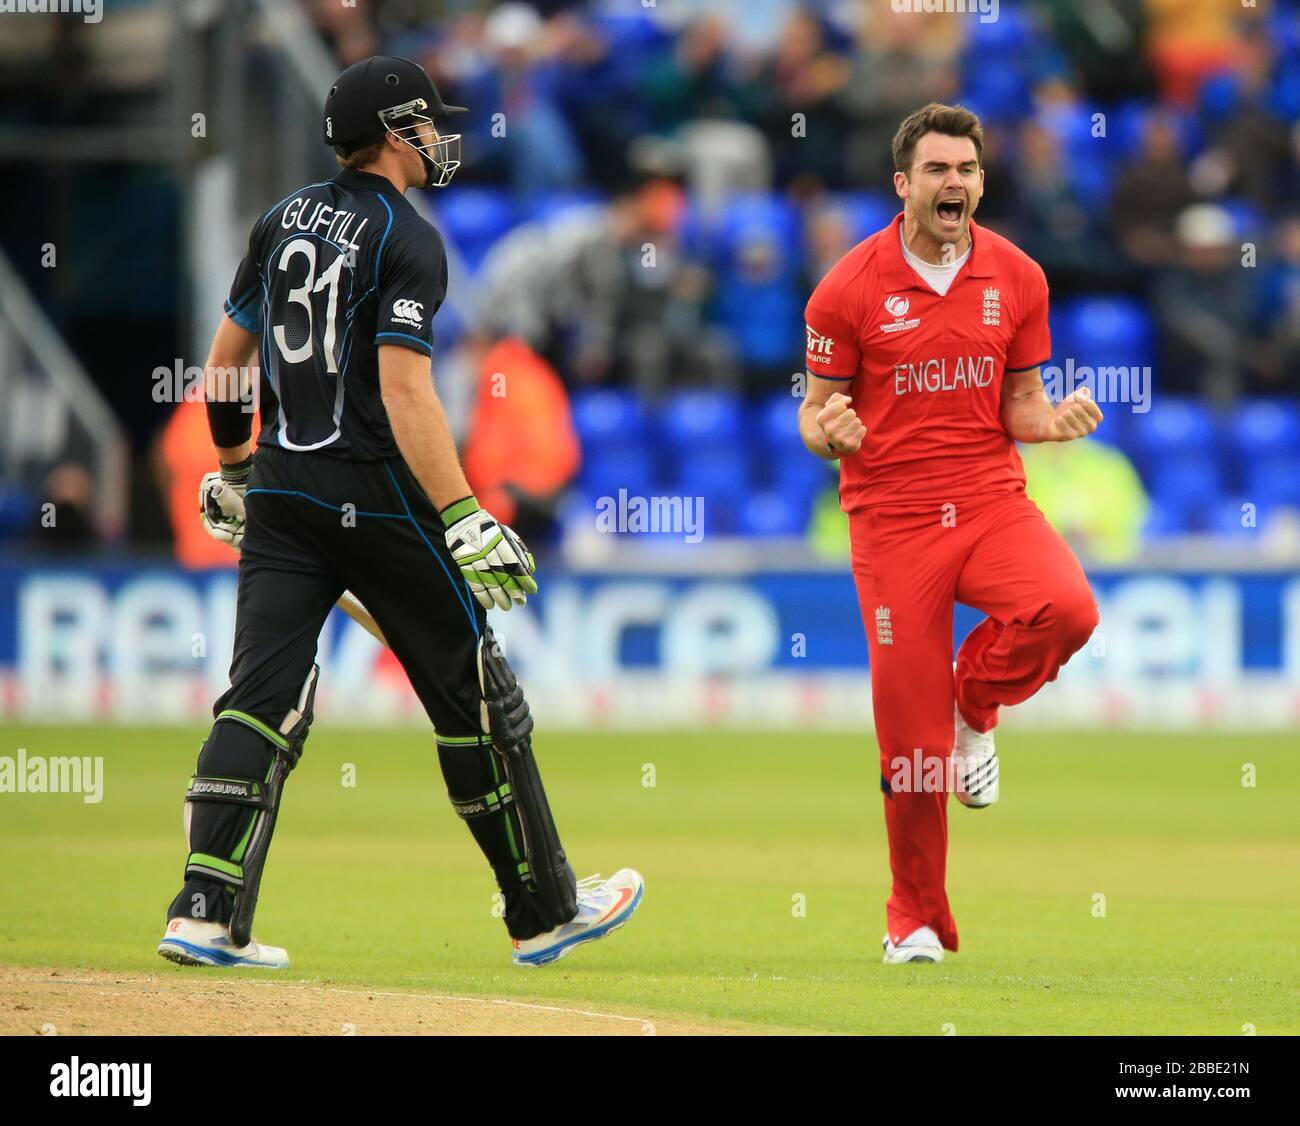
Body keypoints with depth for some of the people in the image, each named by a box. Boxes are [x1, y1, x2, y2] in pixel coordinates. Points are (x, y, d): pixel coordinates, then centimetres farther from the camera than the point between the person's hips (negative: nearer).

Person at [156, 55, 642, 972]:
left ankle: (207, 914, -14)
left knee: (263, 698, 0)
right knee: (475, 697, 6)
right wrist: (463, 519, -23)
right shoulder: (408, 240, -11)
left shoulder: (283, 220, 11)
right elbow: (405, 390, -21)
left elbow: (224, 360, 17)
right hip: (376, 492, -6)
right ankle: (544, 913, 14)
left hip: (281, 487, 6)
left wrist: (233, 469, 31)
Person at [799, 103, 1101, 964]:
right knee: (912, 739, -2)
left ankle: (976, 705, 2)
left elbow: (1020, 408, 11)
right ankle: (917, 920, 17)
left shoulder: (1016, 278, 4)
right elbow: (816, 413, 2)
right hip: (894, 520, -2)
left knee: (1066, 608, -30)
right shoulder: (850, 288, -5)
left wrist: (1056, 421, -11)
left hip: (992, 499, 2)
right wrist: (828, 434, -22)